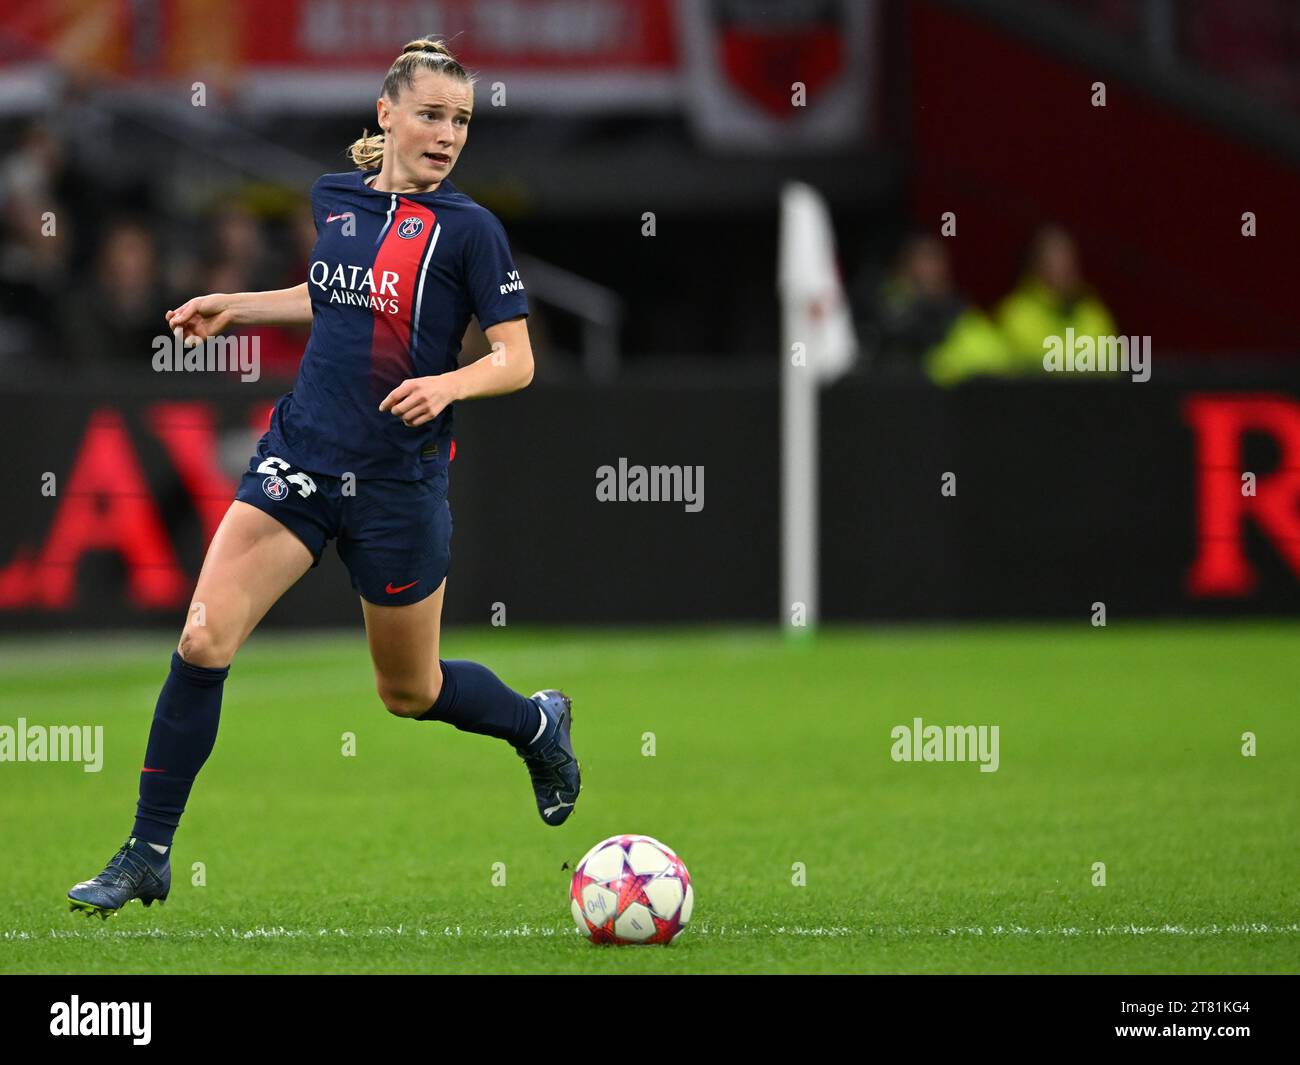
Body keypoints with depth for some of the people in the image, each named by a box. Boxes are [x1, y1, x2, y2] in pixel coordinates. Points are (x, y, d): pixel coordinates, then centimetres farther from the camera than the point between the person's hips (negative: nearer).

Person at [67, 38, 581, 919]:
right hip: (302, 452, 4)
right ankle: (148, 855, -5)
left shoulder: (468, 229, -8)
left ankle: (540, 723, 44)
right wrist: (235, 308, 17)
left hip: (400, 481, -3)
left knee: (409, 691, 11)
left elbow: (517, 359, -7)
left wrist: (451, 383, -26)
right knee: (204, 639, -13)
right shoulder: (335, 199, 6)